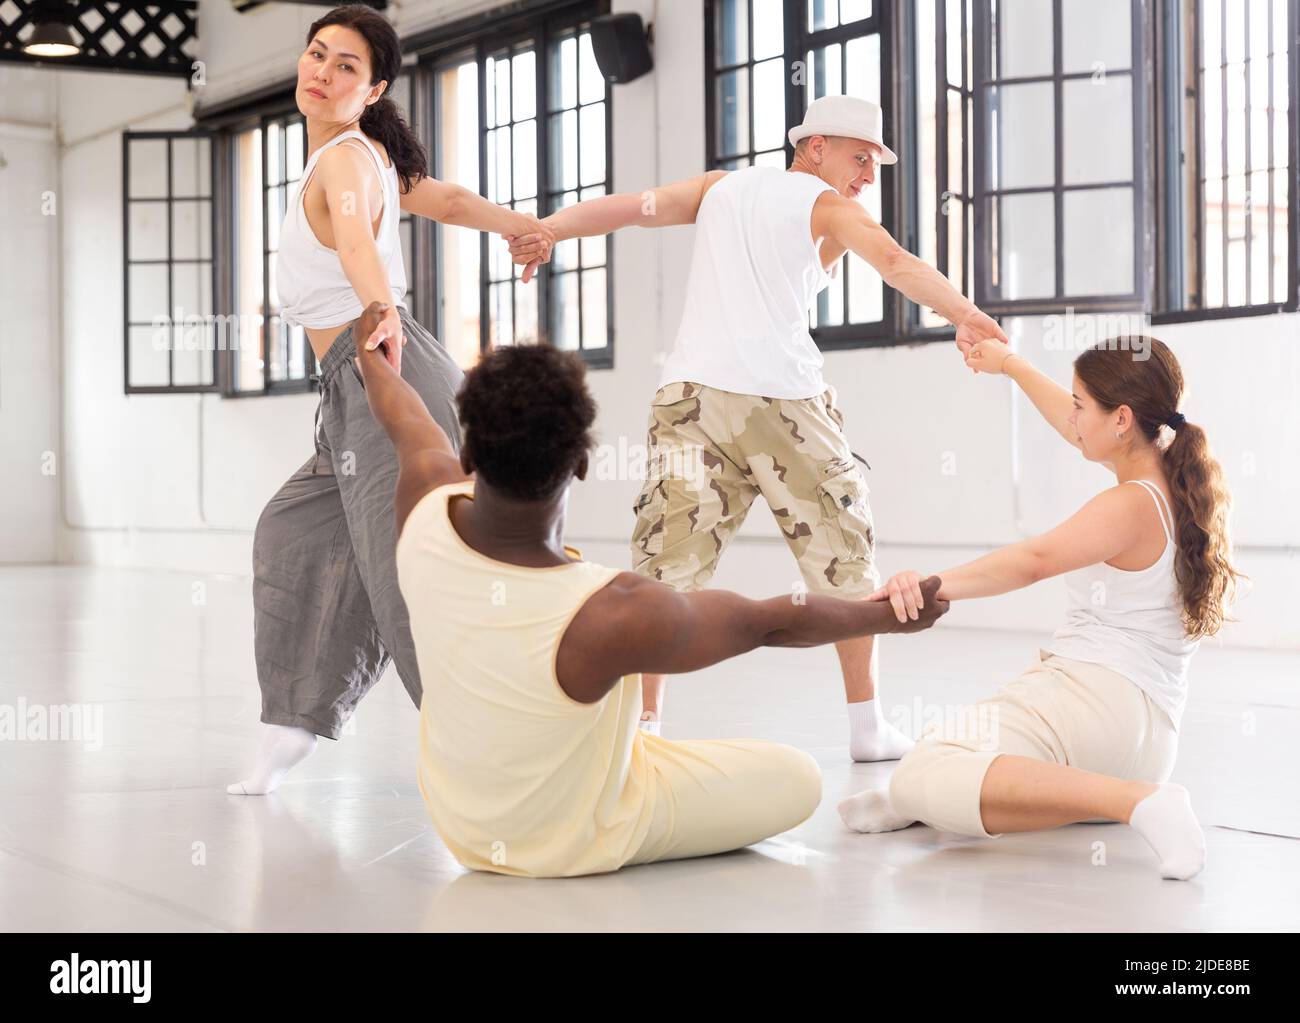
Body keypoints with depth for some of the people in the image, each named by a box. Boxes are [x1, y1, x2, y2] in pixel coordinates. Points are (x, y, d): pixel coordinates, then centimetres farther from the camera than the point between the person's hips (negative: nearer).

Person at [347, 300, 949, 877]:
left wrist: (369, 356, 23)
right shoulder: (613, 617, -39)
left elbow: (405, 423, -1)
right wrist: (887, 614, -1)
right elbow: (769, 621, -20)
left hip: (457, 821, 5)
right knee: (798, 779, 9)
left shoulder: (425, 508, -26)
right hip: (577, 841, -5)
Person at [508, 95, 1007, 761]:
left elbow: (628, 206, 11)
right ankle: (867, 725, 13)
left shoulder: (720, 187, 21)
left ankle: (643, 724, -8)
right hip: (785, 403, -3)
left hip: (692, 396, 3)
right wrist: (963, 316, -22)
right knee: (844, 559, 10)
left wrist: (546, 230, 5)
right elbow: (895, 263, -11)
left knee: (667, 565, 0)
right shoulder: (828, 206, 7)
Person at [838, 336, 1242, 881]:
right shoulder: (1178, 482, 12)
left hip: (1095, 695, -10)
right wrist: (1009, 362, 40)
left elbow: (1036, 558, -35)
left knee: (916, 781, -32)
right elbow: (1077, 428, 29)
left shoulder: (1132, 506, -17)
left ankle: (1140, 801, -31)